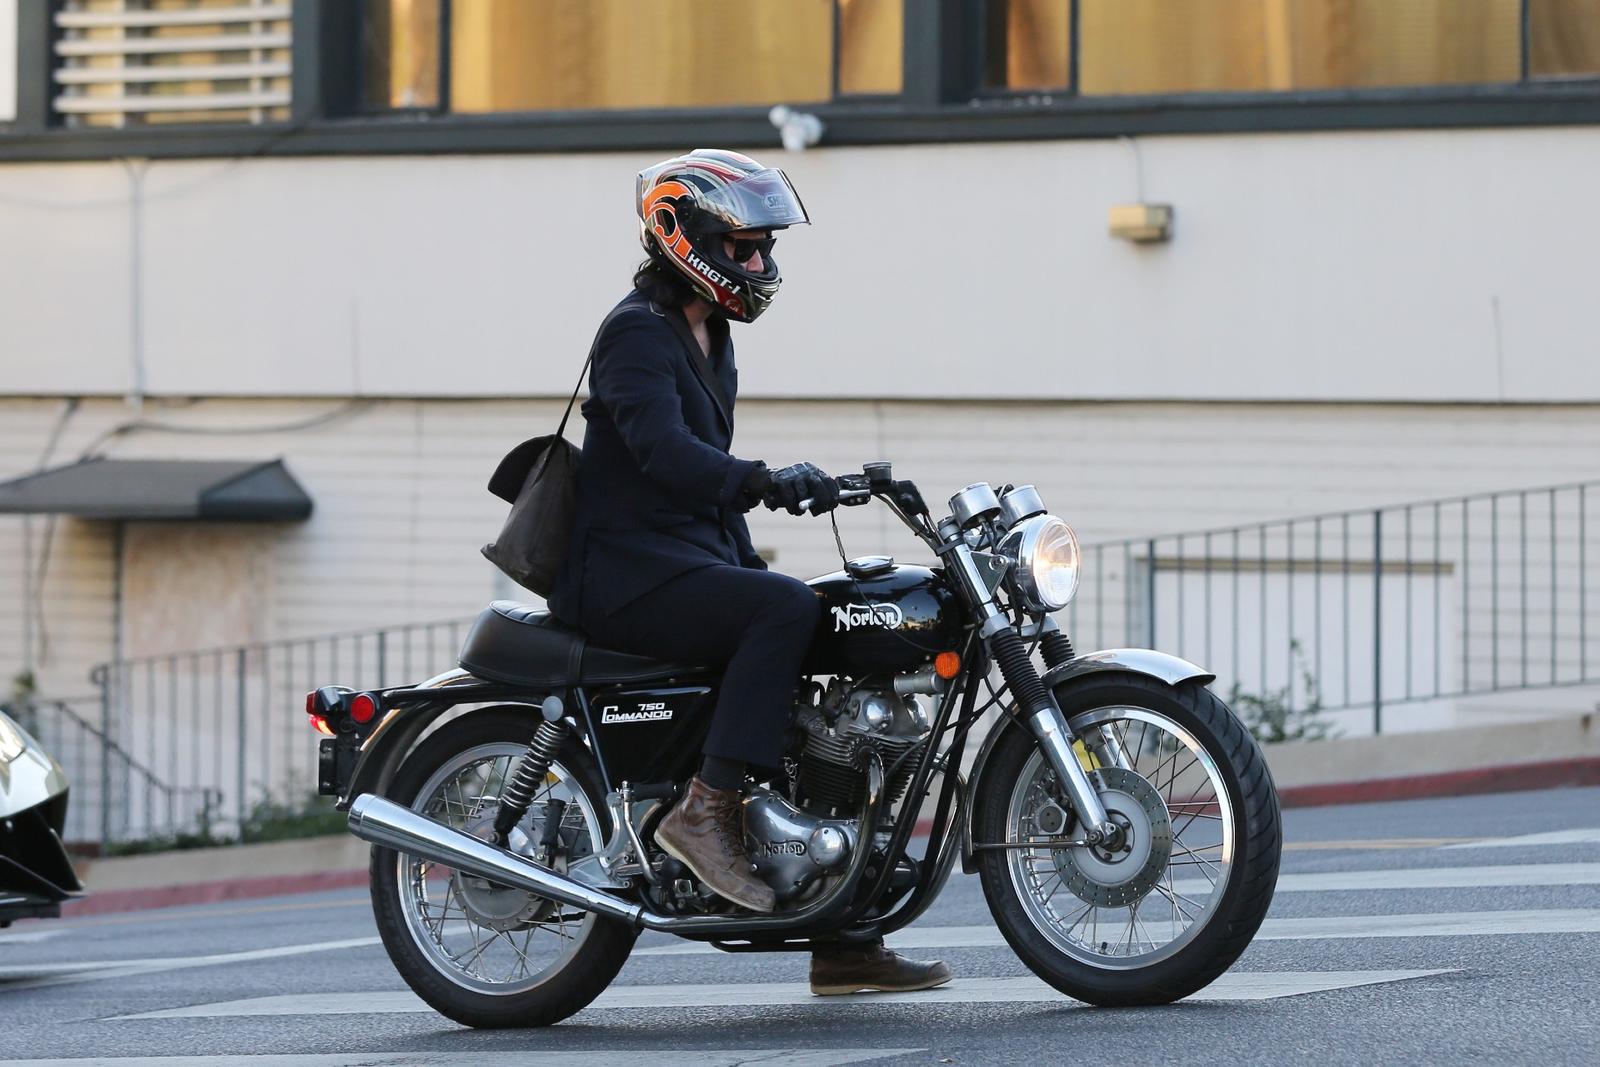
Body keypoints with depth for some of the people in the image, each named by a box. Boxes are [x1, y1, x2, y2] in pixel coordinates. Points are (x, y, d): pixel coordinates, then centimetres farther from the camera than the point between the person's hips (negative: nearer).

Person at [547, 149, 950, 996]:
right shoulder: (636, 333, -10)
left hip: (695, 566, 10)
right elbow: (663, 449, -28)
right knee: (788, 610, -32)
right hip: (629, 573, -10)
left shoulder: (710, 339, 21)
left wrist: (753, 568, 19)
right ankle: (707, 807, -31)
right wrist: (764, 481, -42)